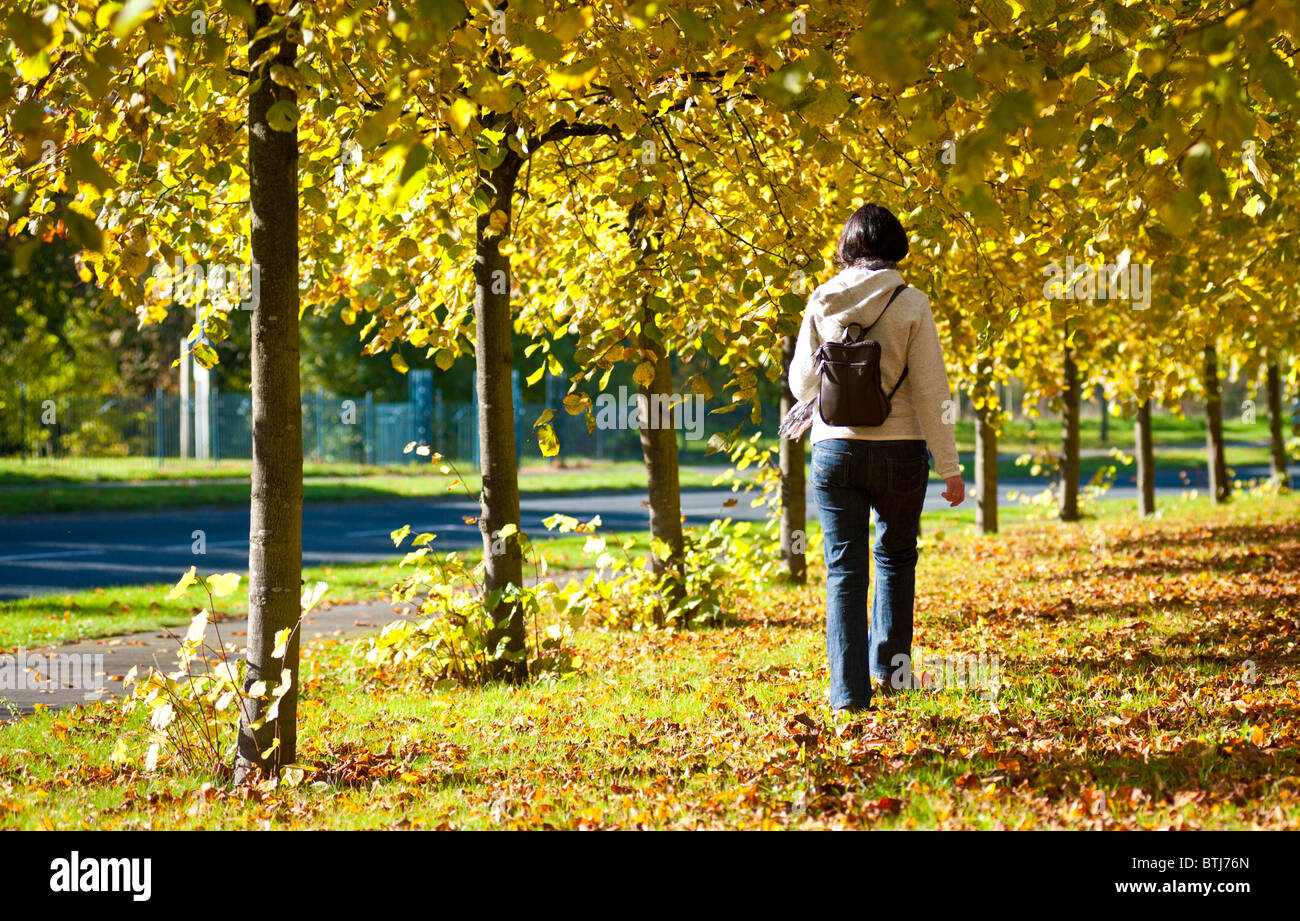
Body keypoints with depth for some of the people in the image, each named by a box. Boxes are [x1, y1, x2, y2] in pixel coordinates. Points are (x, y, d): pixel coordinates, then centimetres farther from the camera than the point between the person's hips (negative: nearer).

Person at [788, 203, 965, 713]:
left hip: (835, 446, 1)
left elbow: (801, 383, 7)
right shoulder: (911, 304, -8)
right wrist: (949, 466, -3)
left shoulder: (821, 302, -1)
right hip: (899, 449, -1)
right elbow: (931, 390, -8)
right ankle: (889, 665, 21)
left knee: (844, 569, 6)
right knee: (895, 556, 21)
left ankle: (849, 690, 0)